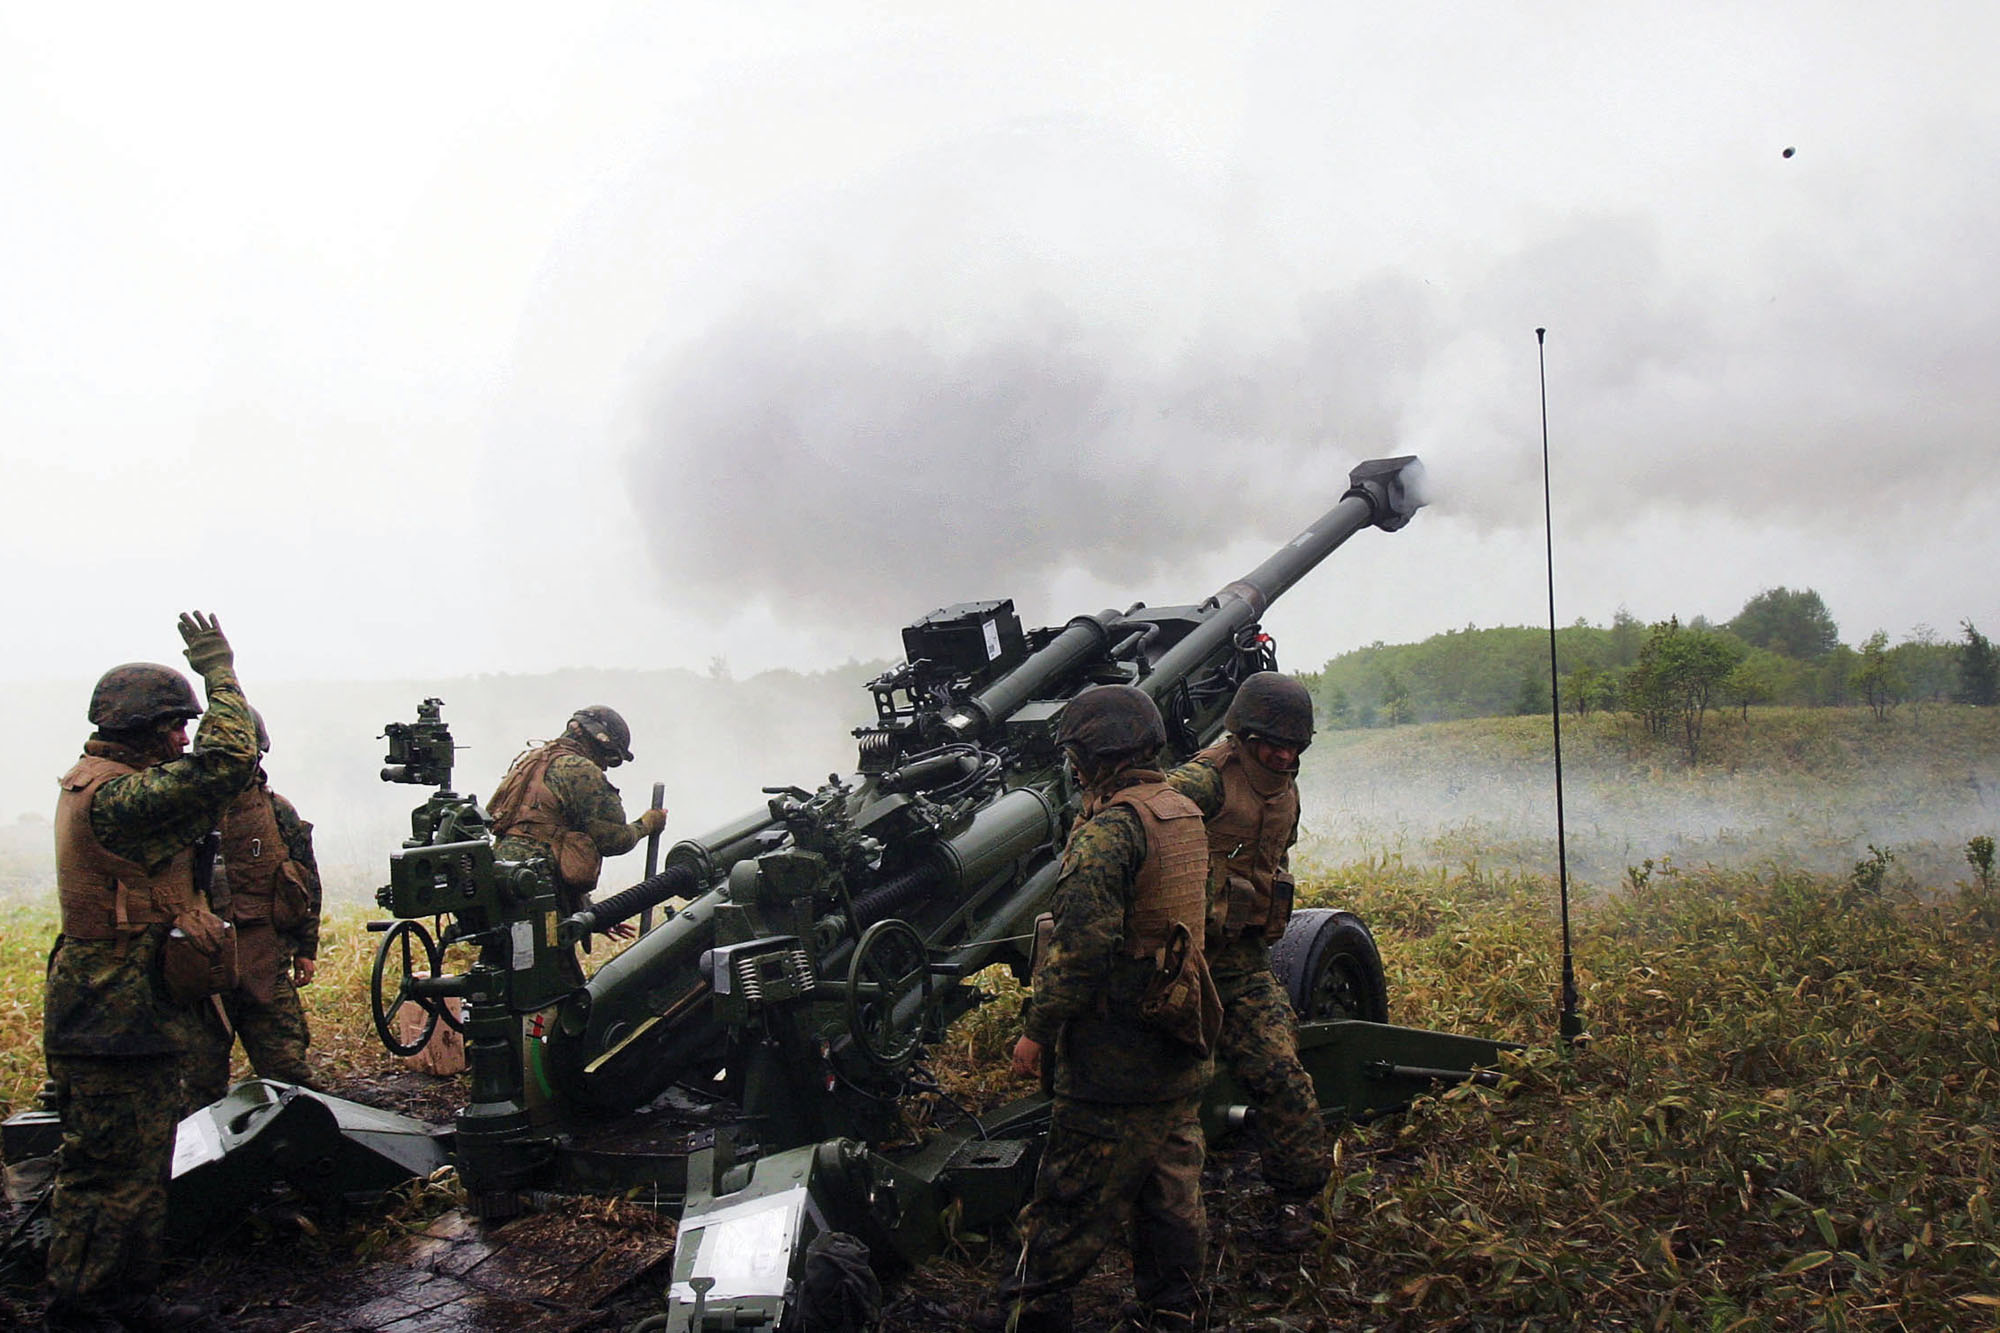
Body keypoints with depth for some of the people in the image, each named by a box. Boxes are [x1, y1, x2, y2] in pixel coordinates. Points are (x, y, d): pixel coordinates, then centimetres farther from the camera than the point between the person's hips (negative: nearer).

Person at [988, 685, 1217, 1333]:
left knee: (1075, 1192, 3)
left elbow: (1082, 943, -24)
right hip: (1181, 1044, 8)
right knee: (1171, 1181, 17)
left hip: (1116, 1049, -8)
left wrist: (1038, 1027, -16)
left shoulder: (1109, 828, -19)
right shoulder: (1185, 813, 9)